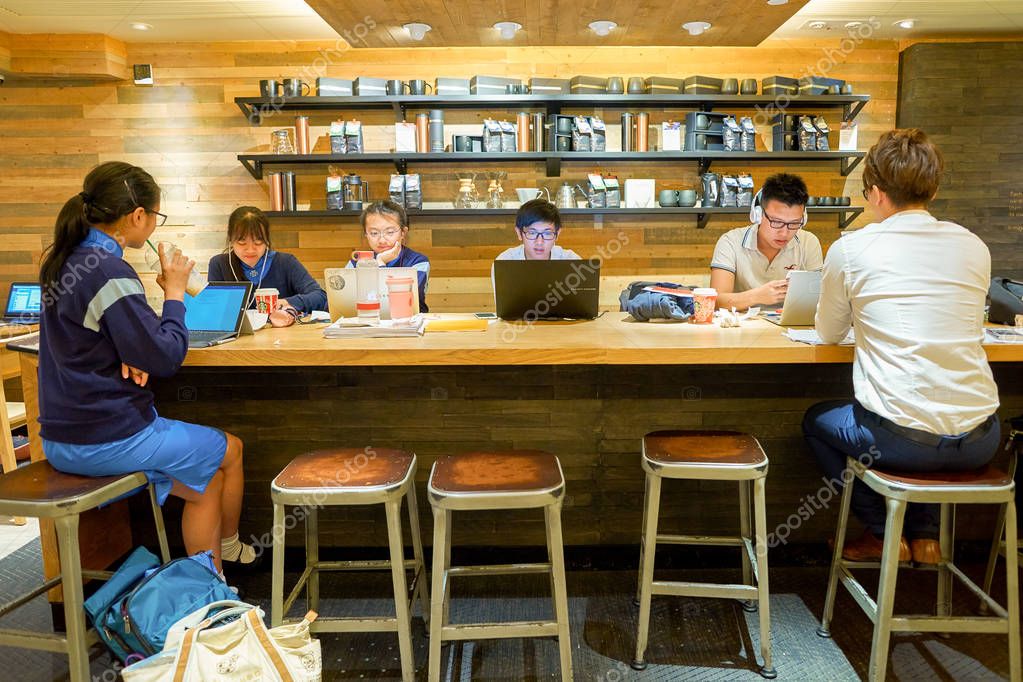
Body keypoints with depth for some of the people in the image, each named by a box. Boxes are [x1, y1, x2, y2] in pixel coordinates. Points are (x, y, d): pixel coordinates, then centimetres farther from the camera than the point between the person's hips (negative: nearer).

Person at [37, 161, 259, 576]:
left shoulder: (63, 261, 6)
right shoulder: (109, 273, -23)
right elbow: (166, 359, -20)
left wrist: (131, 358, -5)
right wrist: (175, 291, -8)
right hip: (107, 440, -8)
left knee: (207, 482, 19)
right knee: (230, 451, 15)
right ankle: (227, 548, 39)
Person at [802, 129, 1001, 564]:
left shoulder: (850, 250, -8)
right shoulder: (974, 247, 5)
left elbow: (828, 334, 7)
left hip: (903, 441, -5)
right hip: (980, 442, 5)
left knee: (817, 419, 26)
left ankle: (881, 534, 24)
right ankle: (925, 534, 31)